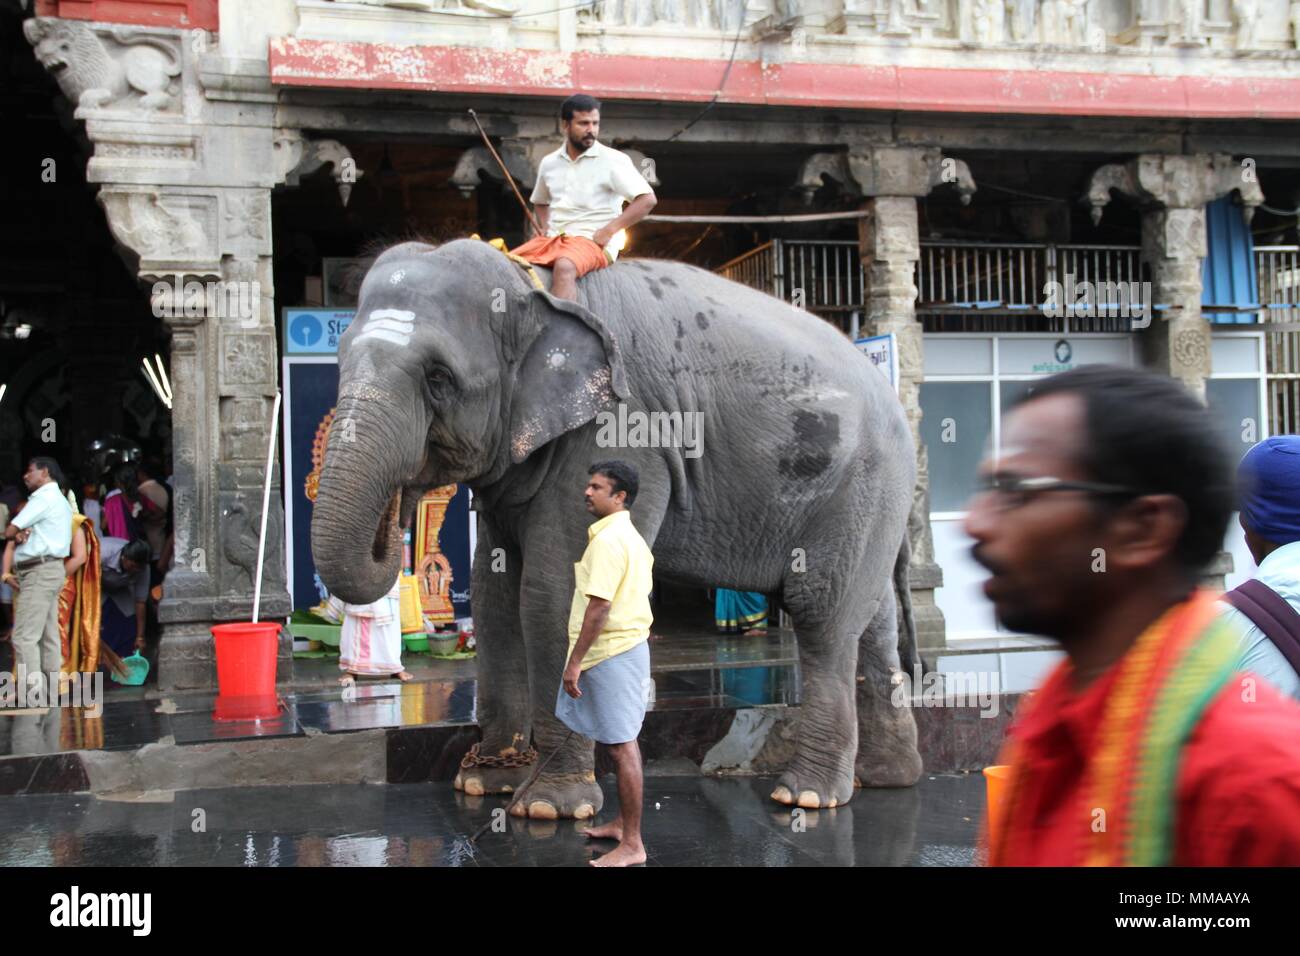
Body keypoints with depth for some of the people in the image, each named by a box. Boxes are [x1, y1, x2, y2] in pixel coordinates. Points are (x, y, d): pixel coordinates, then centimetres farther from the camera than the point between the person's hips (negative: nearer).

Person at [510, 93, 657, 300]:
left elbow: (647, 199, -8)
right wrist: (545, 227, 11)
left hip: (592, 242, -6)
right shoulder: (549, 163, 14)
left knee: (564, 267, -38)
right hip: (552, 238, 6)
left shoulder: (613, 160, -2)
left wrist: (608, 231, -13)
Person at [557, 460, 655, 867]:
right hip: (630, 646, 11)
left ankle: (632, 844, -2)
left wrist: (575, 661, -20)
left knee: (621, 745, -6)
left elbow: (599, 607, -23)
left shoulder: (608, 539, -18)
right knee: (623, 742, 17)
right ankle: (623, 823, 28)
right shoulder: (631, 536, 15)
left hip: (611, 652, -11)